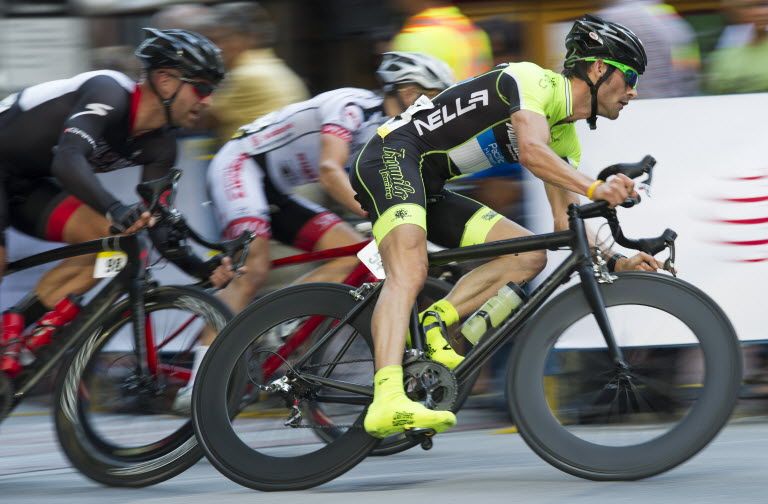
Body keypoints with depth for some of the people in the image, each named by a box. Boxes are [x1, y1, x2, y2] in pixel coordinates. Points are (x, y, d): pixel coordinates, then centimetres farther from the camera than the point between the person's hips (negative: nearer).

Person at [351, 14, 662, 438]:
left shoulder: (565, 137, 15)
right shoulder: (535, 81, -12)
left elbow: (566, 222, 13)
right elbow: (531, 151, -31)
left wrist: (615, 262, -2)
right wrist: (596, 189, -42)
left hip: (430, 191, 10)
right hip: (393, 155, -10)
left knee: (530, 255, -3)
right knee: (410, 271, -32)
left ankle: (434, 322, -10)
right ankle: (387, 400, -48)